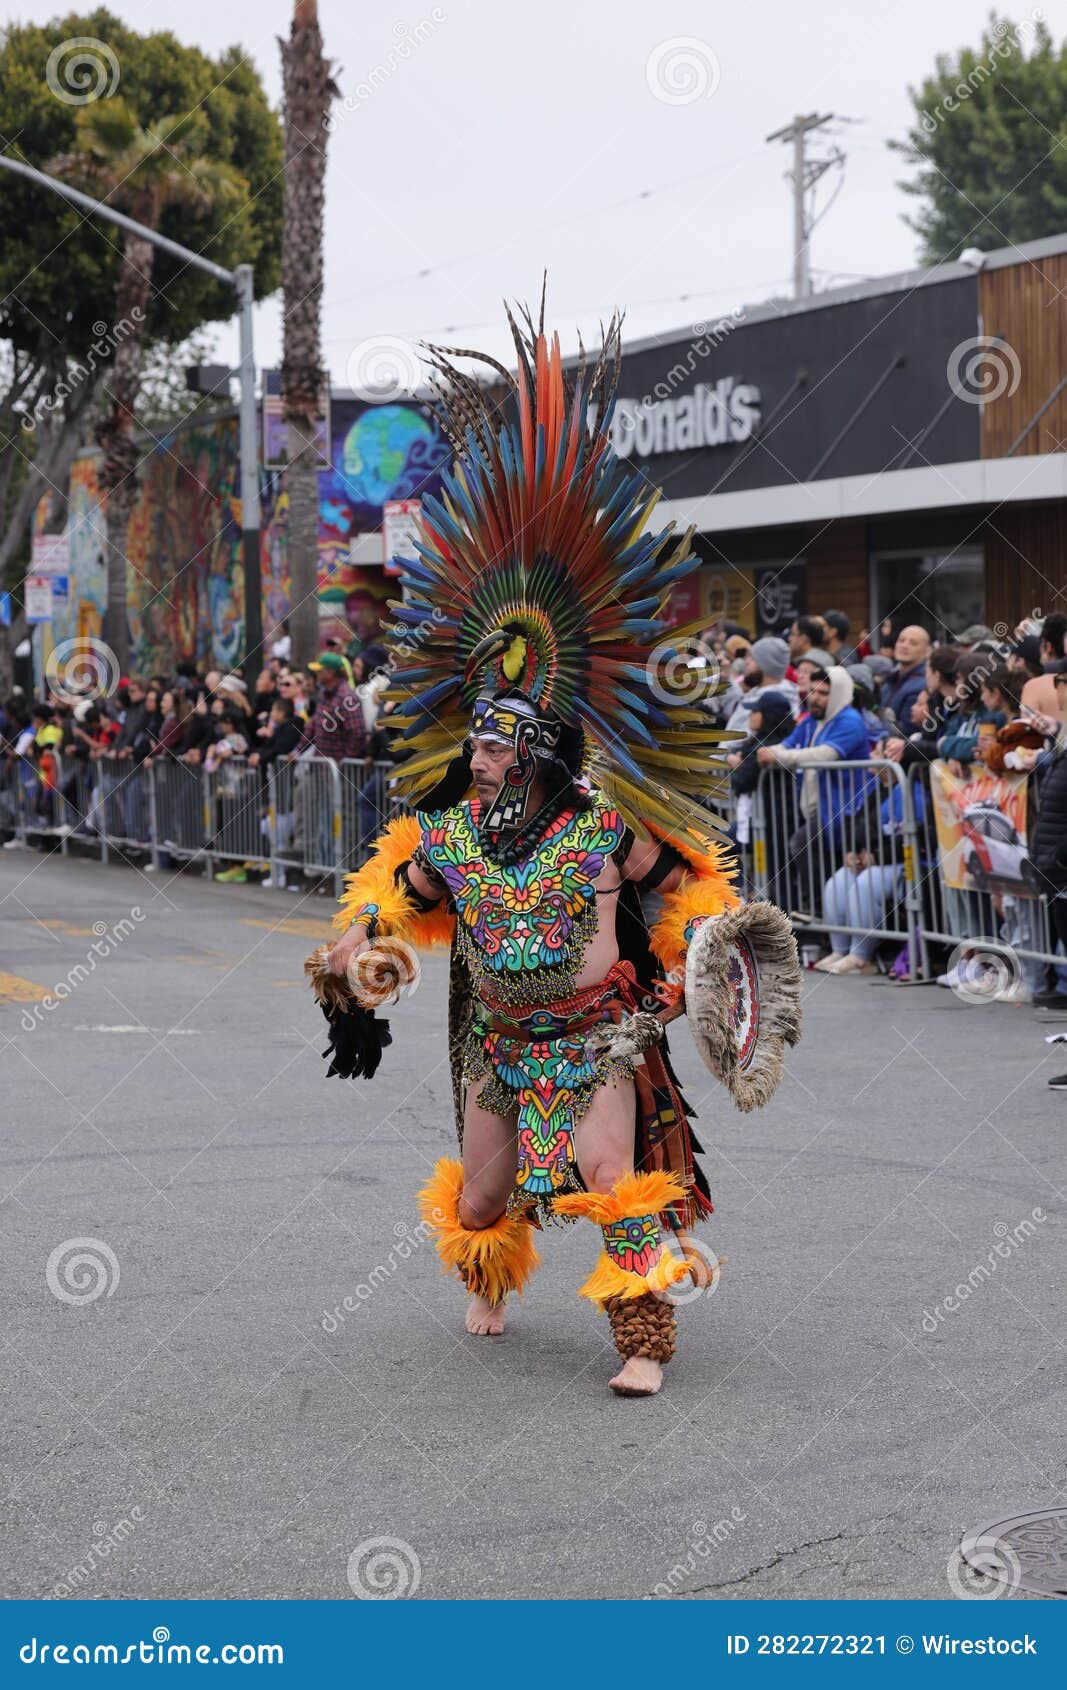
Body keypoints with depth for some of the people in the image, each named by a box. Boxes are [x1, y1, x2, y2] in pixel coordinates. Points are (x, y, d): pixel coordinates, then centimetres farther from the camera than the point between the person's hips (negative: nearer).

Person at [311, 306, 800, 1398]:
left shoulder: (608, 829, -13)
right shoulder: (445, 836, -4)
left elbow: (690, 885, -1)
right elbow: (390, 898, 11)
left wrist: (718, 960, -8)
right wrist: (356, 959, -4)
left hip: (601, 1038, -4)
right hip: (500, 1041, 4)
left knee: (619, 1183, -15)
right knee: (484, 1191, 16)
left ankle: (645, 1339, -4)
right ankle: (486, 1290, 48)